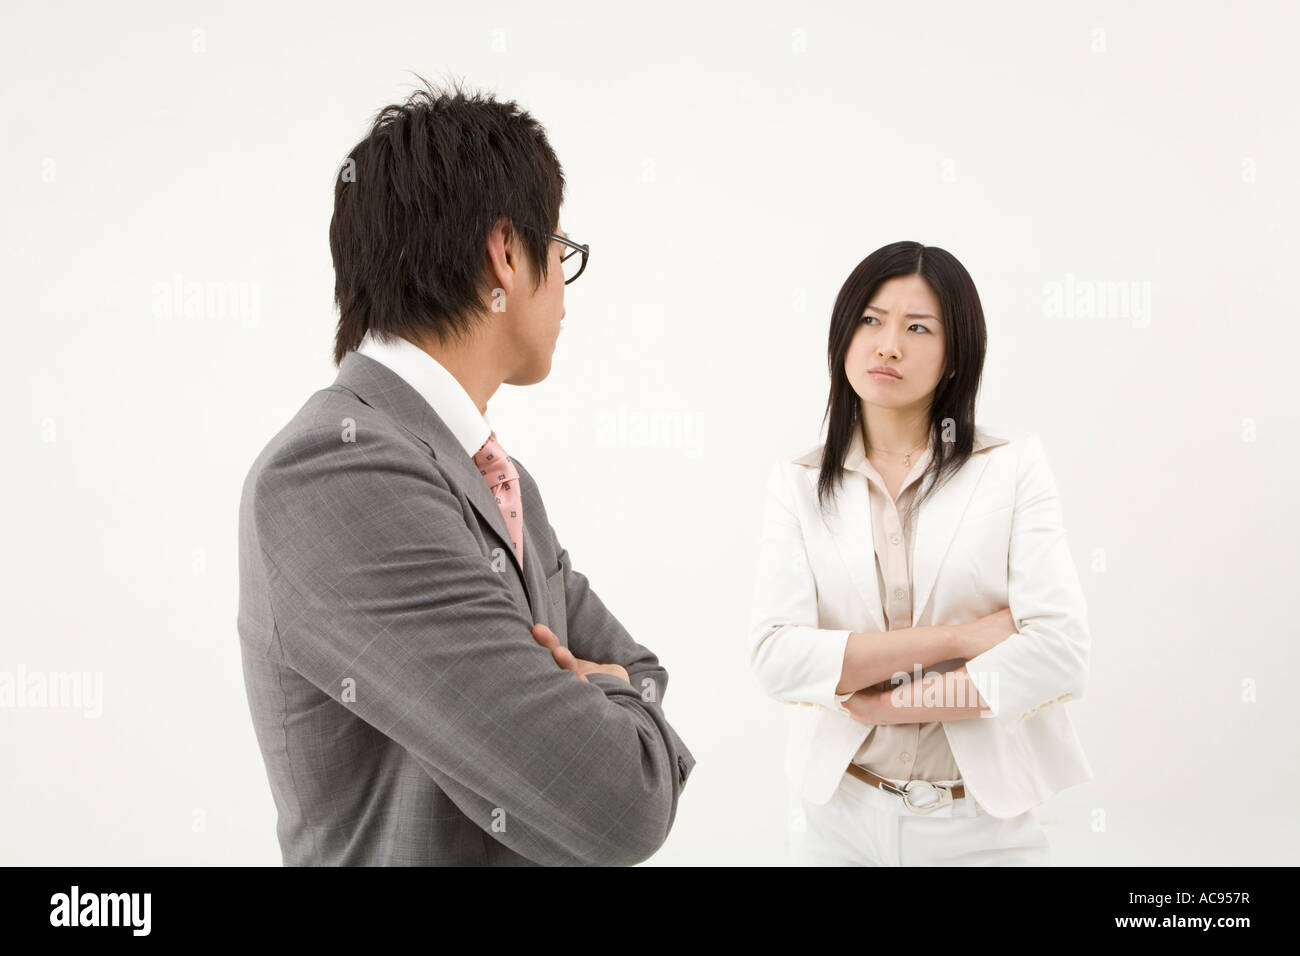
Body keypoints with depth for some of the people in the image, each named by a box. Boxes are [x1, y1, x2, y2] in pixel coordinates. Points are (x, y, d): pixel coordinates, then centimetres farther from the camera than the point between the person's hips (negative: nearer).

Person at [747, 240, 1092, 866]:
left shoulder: (1013, 464, -6)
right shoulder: (798, 484, -2)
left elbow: (1060, 653, -16)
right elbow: (776, 658, -14)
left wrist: (881, 702, -14)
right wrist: (956, 636, -18)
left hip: (984, 817, -1)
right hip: (840, 811, 1)